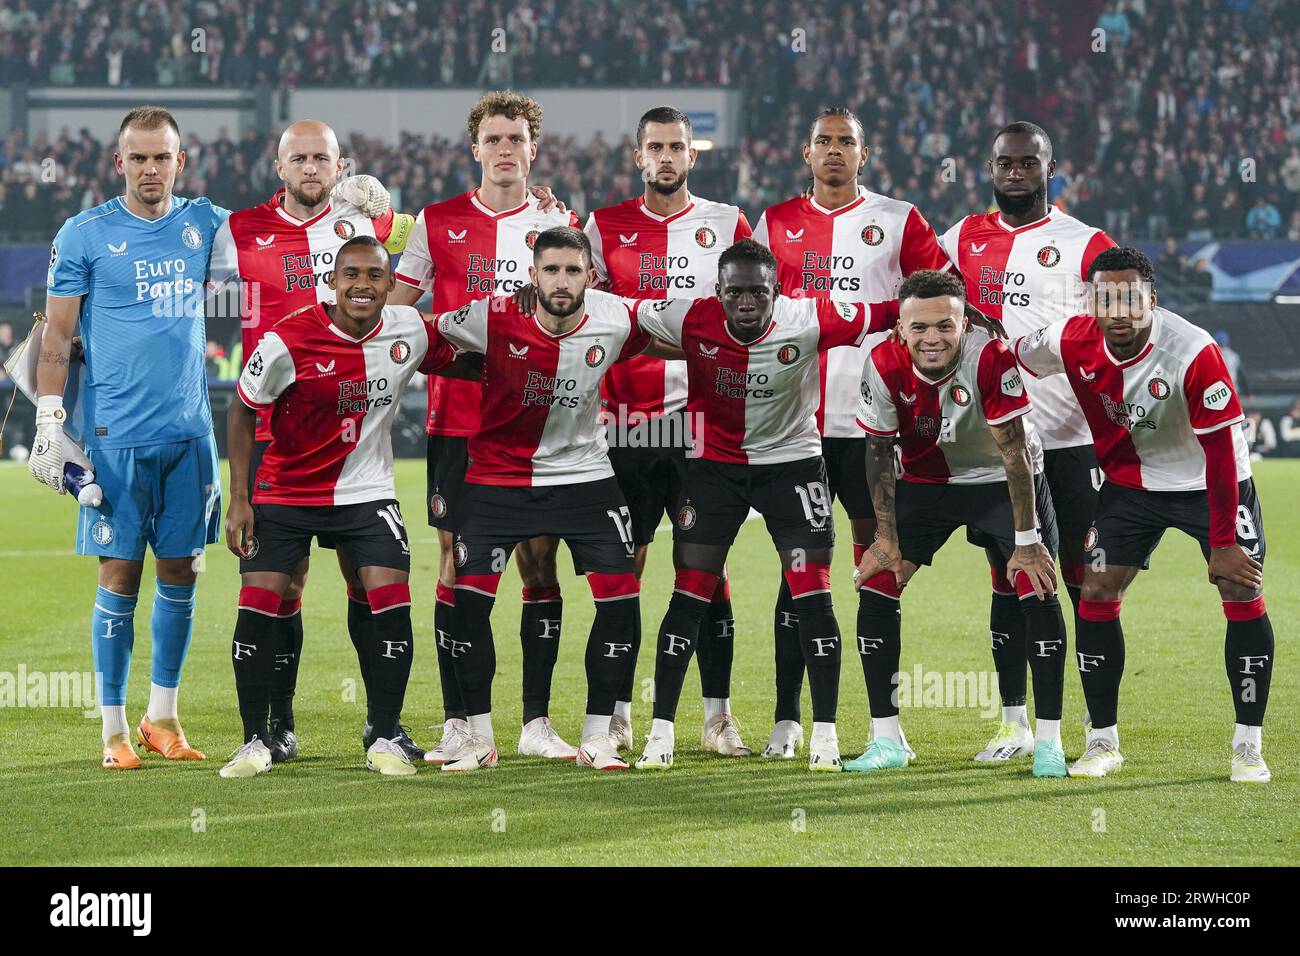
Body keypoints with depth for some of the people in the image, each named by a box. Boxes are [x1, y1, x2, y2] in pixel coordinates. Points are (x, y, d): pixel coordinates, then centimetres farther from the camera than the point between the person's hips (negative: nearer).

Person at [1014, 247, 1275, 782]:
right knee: (1096, 593, -6)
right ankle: (1103, 743, 5)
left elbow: (1220, 451, -26)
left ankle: (1248, 747, -3)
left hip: (1210, 482, -3)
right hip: (1131, 484, 4)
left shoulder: (1194, 353, -31)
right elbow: (1013, 358, 3)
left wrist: (1224, 543, -25)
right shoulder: (1072, 343, -20)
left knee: (1244, 595, -13)